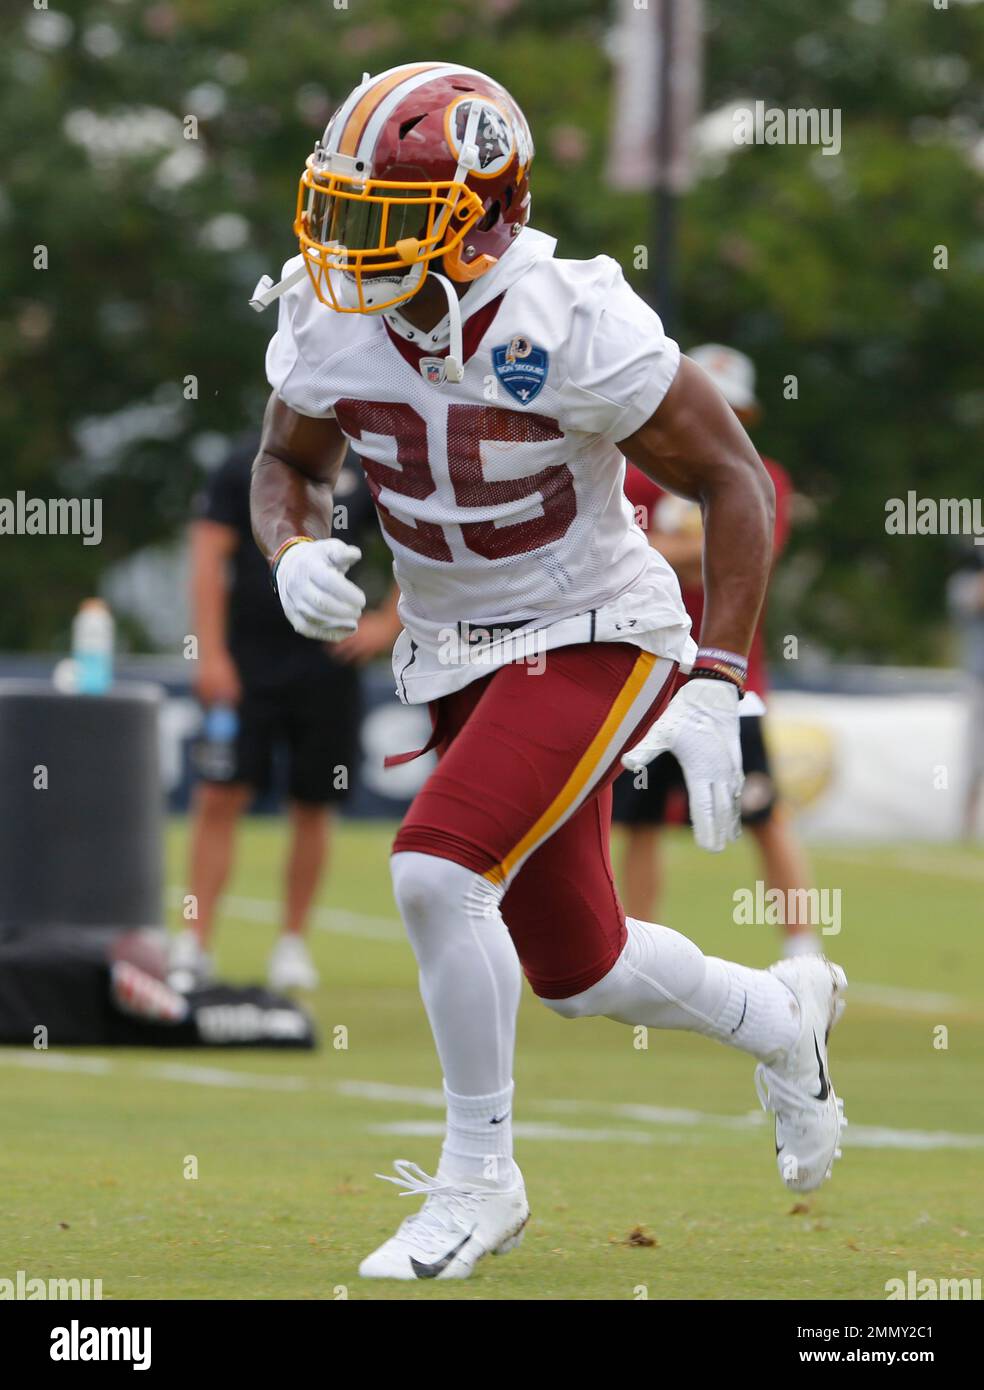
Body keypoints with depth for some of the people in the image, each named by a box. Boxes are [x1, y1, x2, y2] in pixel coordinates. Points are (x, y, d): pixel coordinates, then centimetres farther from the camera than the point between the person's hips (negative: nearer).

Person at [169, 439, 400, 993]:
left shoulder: (360, 475, 6)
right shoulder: (243, 469, 0)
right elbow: (209, 558, -4)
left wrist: (391, 624, 5)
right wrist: (211, 654, -12)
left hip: (328, 670, 2)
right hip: (247, 664, -2)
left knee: (314, 807, 4)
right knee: (220, 797, -9)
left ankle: (293, 945, 16)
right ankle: (195, 943, -5)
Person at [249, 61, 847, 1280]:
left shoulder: (571, 331, -26)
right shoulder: (329, 324, -11)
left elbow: (732, 479, -16)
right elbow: (289, 462, 8)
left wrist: (714, 688, -21)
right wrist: (291, 552, -16)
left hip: (595, 637, -6)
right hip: (462, 660, 6)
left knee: (437, 872, -25)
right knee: (576, 973, 15)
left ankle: (479, 1178, -6)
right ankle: (781, 1016, 46)